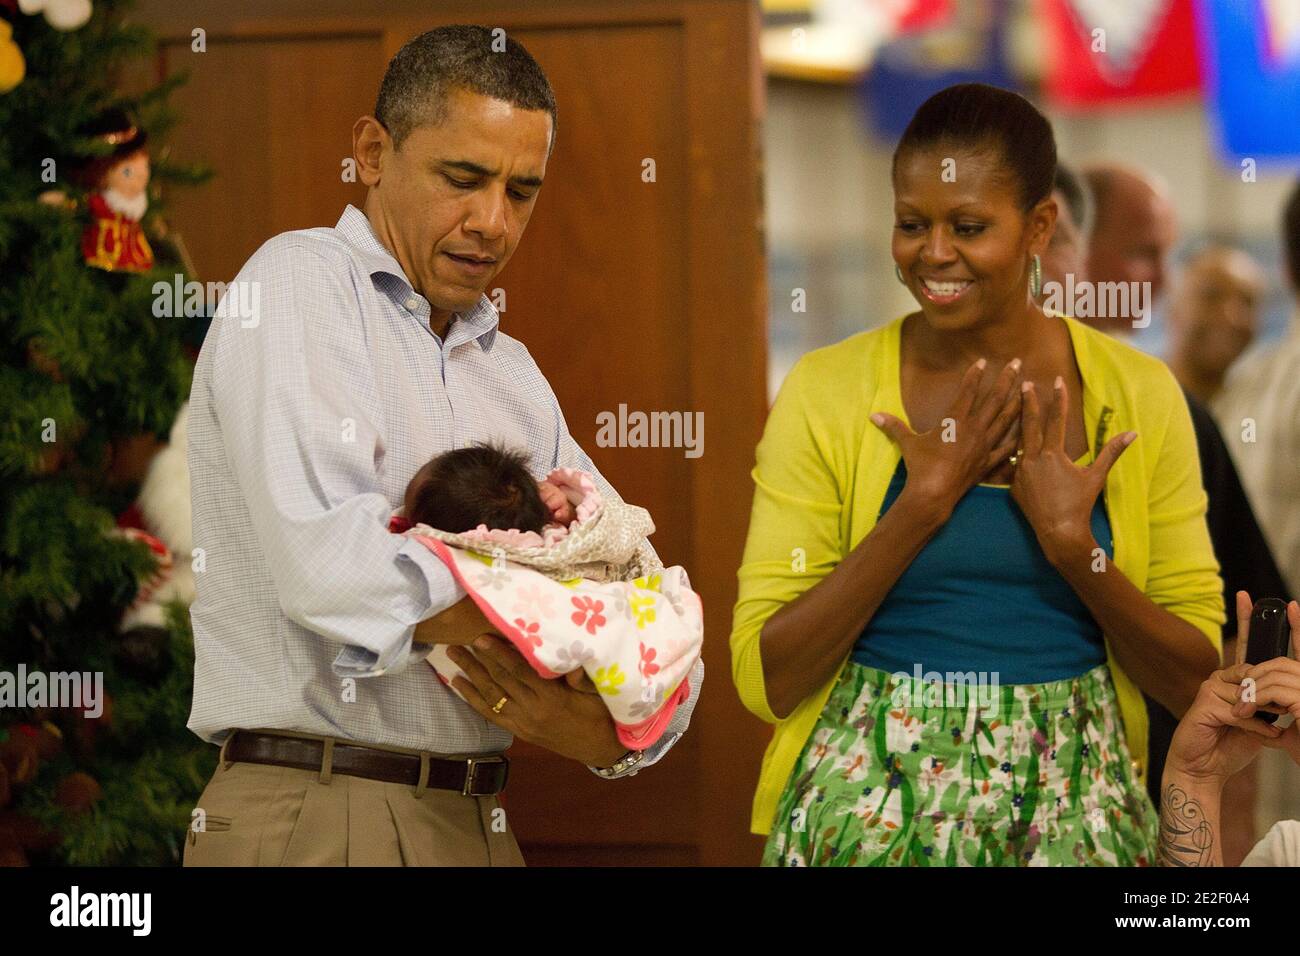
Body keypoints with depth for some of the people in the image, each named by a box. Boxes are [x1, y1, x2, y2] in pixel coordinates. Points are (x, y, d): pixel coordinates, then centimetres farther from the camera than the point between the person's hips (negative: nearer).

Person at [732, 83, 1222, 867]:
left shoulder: (1138, 395, -1)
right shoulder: (827, 391, -5)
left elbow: (1195, 678, 1)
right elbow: (765, 680, -9)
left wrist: (1073, 545, -14)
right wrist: (922, 506, -15)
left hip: (1075, 805, 1)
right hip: (870, 800, -1)